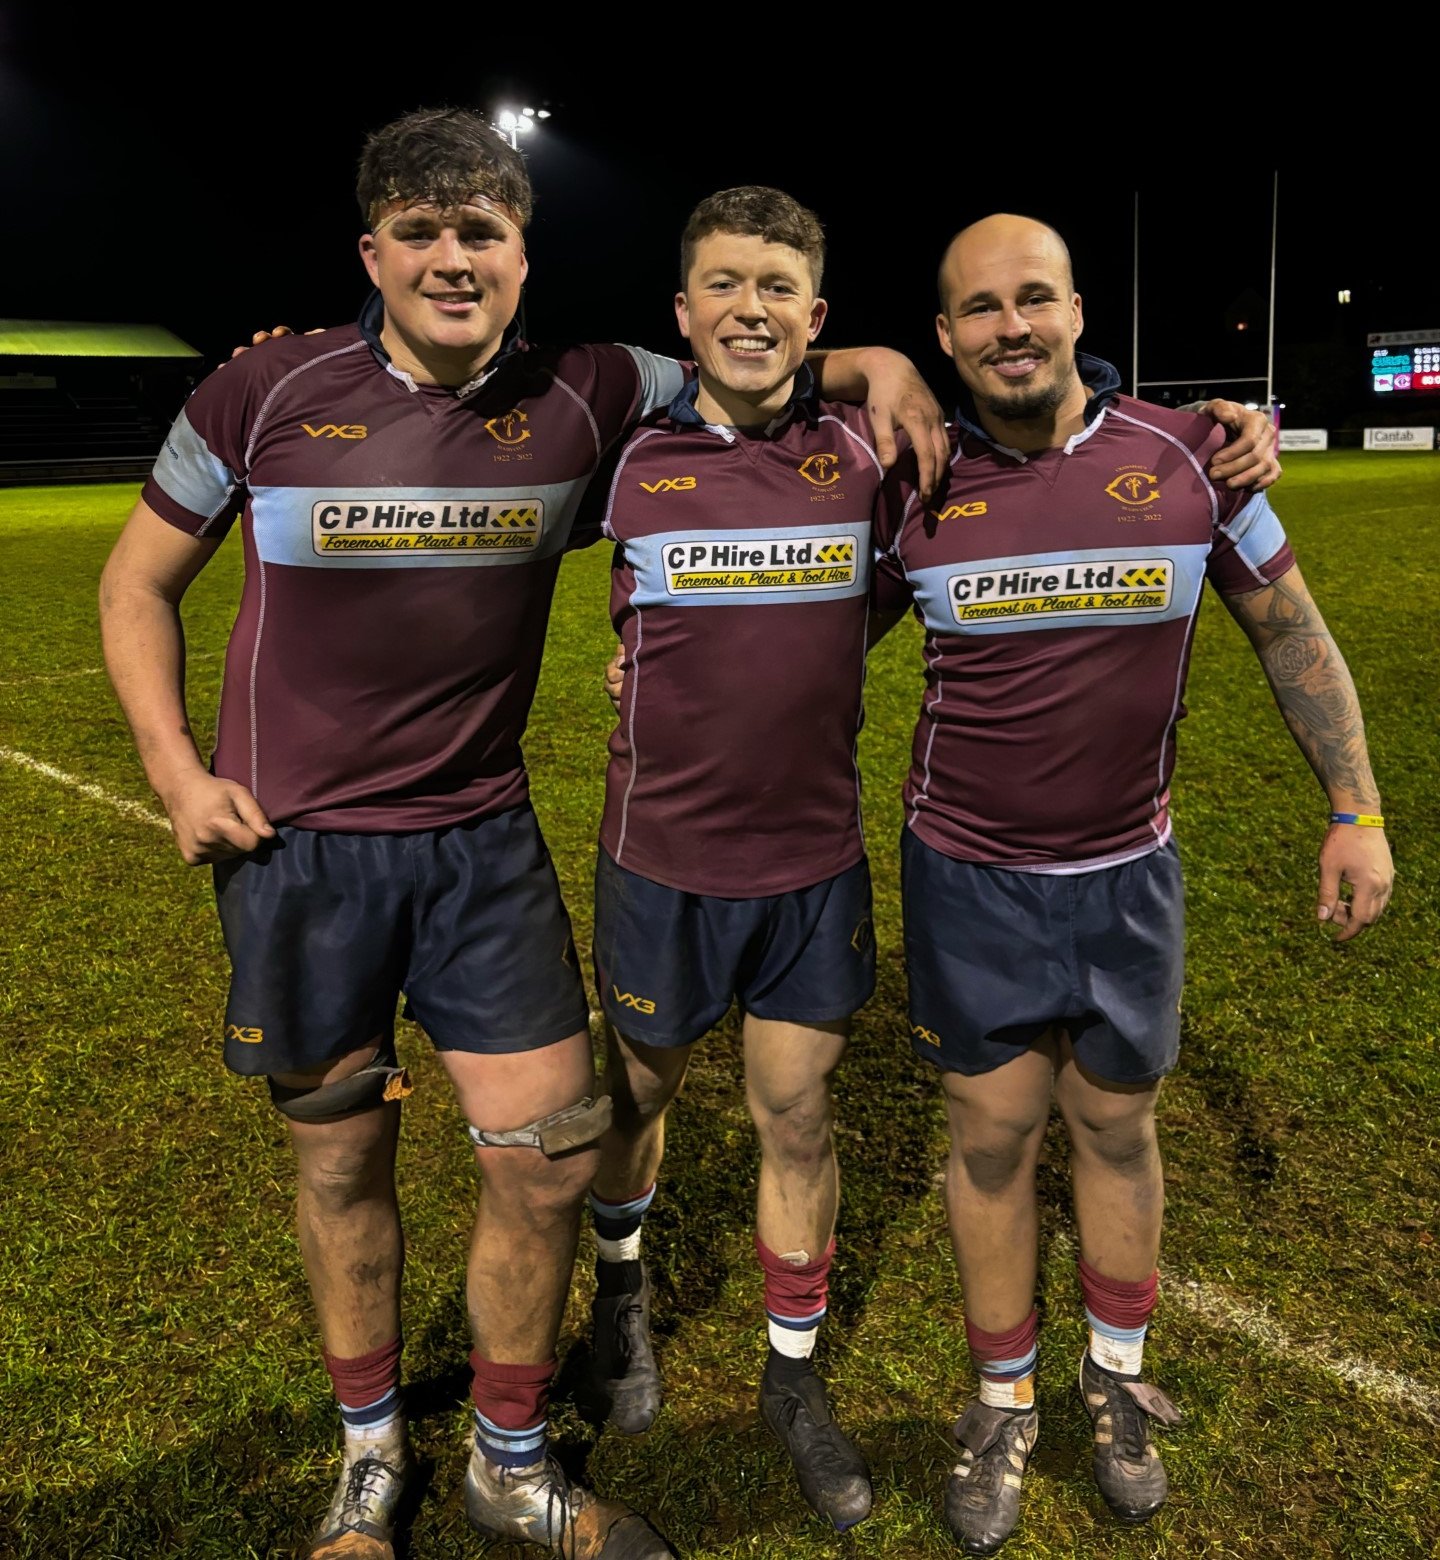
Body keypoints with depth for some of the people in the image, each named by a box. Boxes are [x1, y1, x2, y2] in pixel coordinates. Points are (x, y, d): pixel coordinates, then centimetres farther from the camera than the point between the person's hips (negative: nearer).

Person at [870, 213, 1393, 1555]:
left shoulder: (1186, 459, -7)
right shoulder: (916, 490, -7)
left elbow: (1289, 634, 3)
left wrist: (1355, 808, 2)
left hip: (1126, 873, 1)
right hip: (969, 876, 0)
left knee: (1115, 1125, 15)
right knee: (991, 1135, 8)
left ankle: (1117, 1379, 40)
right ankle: (1003, 1405, 31)